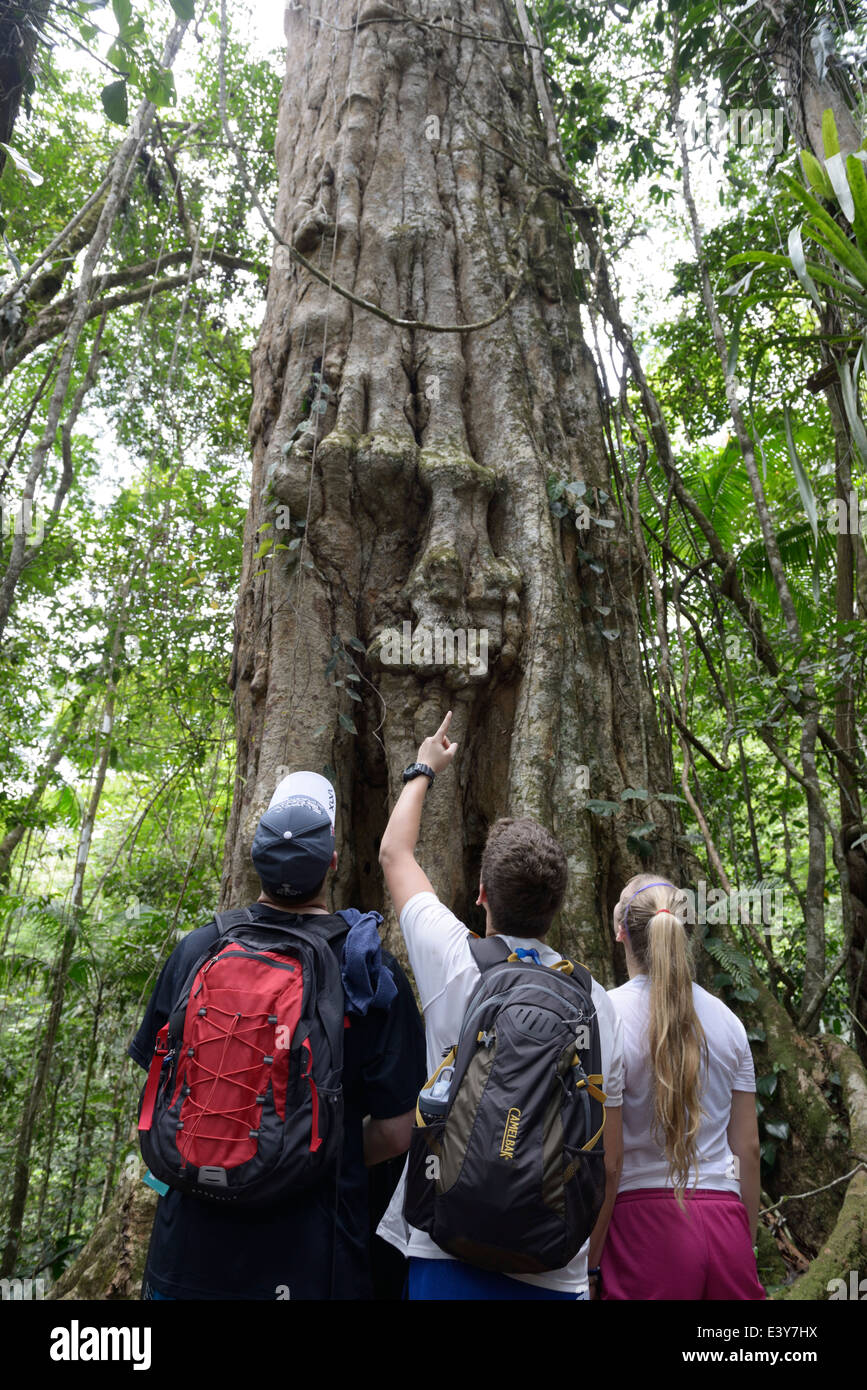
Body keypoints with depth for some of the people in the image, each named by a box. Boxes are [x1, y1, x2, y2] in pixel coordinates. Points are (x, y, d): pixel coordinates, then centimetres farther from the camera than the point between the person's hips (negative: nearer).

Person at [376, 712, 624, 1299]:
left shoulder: (457, 963, -11)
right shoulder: (598, 1004, -4)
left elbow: (395, 853, 7)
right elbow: (608, 1164, 4)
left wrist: (424, 769, 23)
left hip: (452, 1255, -2)